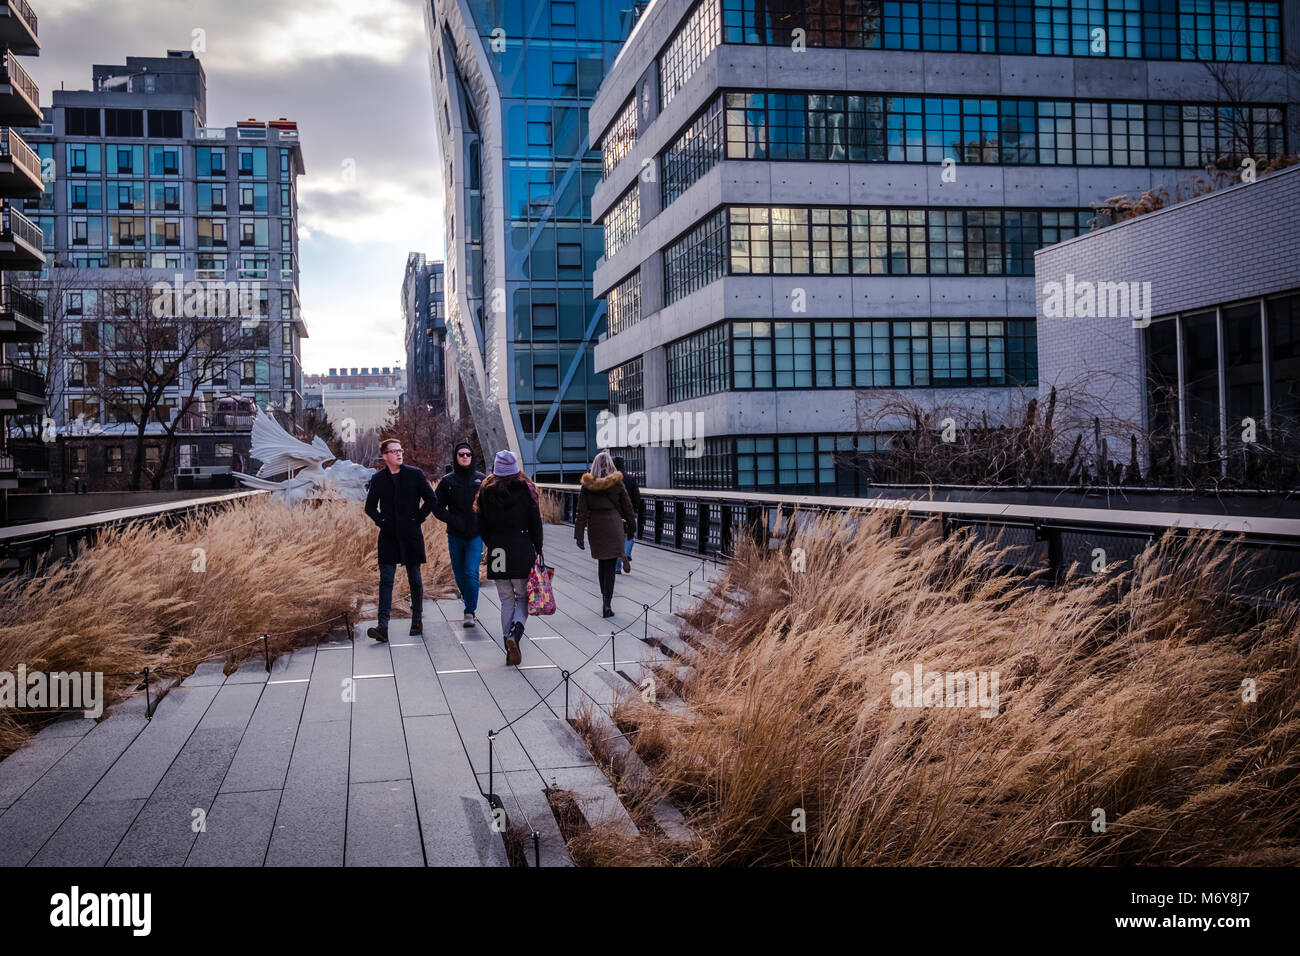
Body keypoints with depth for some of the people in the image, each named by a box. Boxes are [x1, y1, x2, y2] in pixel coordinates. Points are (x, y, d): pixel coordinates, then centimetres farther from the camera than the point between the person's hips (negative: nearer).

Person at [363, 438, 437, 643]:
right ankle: (383, 627, -12)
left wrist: (418, 518, -2)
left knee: (414, 578, 7)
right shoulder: (378, 479, 6)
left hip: (411, 535, -1)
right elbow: (370, 506, 16)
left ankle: (417, 620, 23)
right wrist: (380, 521, 2)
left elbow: (430, 499, 5)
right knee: (386, 580, -6)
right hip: (388, 536, 1)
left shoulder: (415, 474, 1)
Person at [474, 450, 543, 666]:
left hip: (497, 552, 2)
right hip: (522, 551, -2)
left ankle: (510, 647, 8)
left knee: (506, 600, 11)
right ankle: (515, 633, -17)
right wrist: (538, 550, 5)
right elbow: (535, 522, -3)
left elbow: (482, 525, 7)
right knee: (524, 597, 9)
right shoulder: (525, 488, -3)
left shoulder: (486, 491, 3)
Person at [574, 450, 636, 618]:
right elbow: (627, 507, 2)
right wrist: (631, 527, 15)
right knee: (610, 566, -1)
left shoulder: (587, 484, -3)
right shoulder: (617, 483, -6)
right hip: (613, 525, -2)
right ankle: (607, 605, -9)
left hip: (595, 527, 2)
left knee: (601, 562, 19)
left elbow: (582, 511, -4)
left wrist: (579, 534, -3)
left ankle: (605, 597, 30)